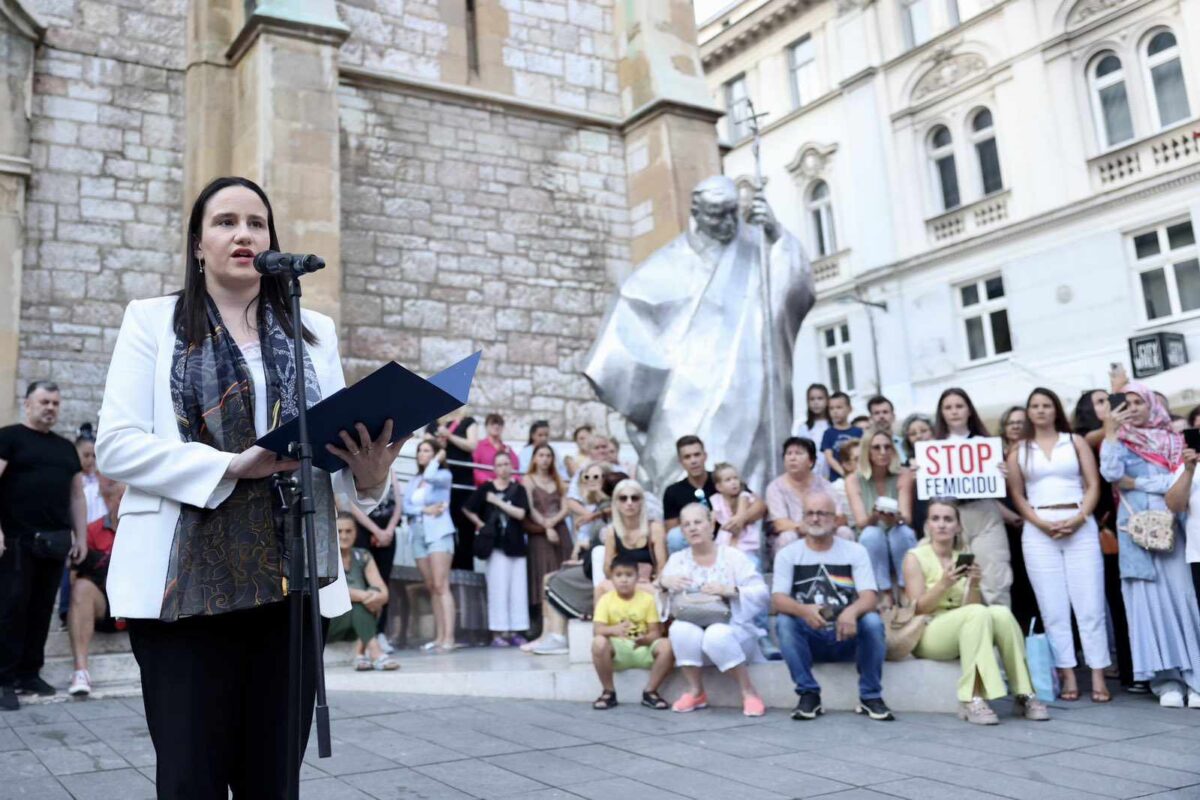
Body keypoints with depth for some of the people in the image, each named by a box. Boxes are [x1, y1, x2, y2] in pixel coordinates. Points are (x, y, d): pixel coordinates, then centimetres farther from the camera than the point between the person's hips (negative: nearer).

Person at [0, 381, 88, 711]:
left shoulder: (66, 447, 19)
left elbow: (76, 495, 20)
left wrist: (81, 537, 13)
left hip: (55, 542, 5)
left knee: (42, 609, 7)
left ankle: (30, 674, 15)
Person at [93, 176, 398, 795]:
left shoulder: (313, 331, 14)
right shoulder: (153, 321, 7)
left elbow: (340, 446, 11)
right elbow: (115, 444, -4)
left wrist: (369, 473, -12)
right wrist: (230, 466, -17)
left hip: (289, 583, 3)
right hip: (186, 583, -2)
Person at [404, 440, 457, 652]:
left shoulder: (444, 475, 2)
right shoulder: (413, 481, 17)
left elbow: (430, 476, -21)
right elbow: (406, 507, 6)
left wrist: (438, 459, -4)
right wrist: (424, 510, -11)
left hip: (439, 533, -6)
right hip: (418, 535, 6)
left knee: (441, 586, -12)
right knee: (431, 588, 6)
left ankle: (448, 638, -16)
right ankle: (439, 637, 8)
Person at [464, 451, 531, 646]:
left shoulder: (518, 489, 7)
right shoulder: (486, 488, 5)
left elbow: (520, 513, -6)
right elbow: (467, 509, 12)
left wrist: (497, 501, -6)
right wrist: (480, 524, 4)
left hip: (517, 544, 2)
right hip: (496, 544, -2)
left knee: (518, 589, 2)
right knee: (498, 588, -4)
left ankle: (514, 631, 9)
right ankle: (498, 632, 1)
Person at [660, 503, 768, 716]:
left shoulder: (733, 556, 2)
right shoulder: (677, 559, 9)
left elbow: (761, 594, -5)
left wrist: (729, 591, -22)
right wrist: (663, 582, -24)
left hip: (732, 628, -2)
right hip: (694, 629, 2)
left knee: (717, 634, -36)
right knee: (679, 629, -31)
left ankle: (750, 693, -17)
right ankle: (696, 692, -13)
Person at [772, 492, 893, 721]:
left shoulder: (855, 551, 5)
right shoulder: (788, 554, 3)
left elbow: (869, 597, -8)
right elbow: (777, 600, -10)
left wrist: (852, 611, -33)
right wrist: (804, 610, -34)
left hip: (847, 636, 0)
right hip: (808, 639, 0)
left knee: (873, 621, -28)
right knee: (784, 622, -29)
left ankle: (871, 696, -12)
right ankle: (809, 694, -18)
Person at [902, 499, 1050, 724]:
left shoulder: (964, 559, 12)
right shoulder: (915, 557, -1)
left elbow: (972, 606, 6)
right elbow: (917, 609, -8)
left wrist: (973, 586, -14)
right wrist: (944, 584, -22)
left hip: (961, 635, 5)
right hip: (927, 635, -4)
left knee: (1001, 613, -26)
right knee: (978, 613, -33)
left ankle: (1024, 695, -21)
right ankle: (971, 699, -36)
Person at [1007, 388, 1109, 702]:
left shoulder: (1075, 442, 10)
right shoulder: (1019, 450, 10)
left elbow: (1093, 486, 4)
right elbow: (1017, 495, 5)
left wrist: (1078, 518, -11)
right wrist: (1042, 523, -9)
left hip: (1081, 526, 0)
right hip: (1038, 531, 0)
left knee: (1090, 604, -3)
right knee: (1053, 608, 1)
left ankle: (1098, 678, 0)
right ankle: (1068, 678, 5)